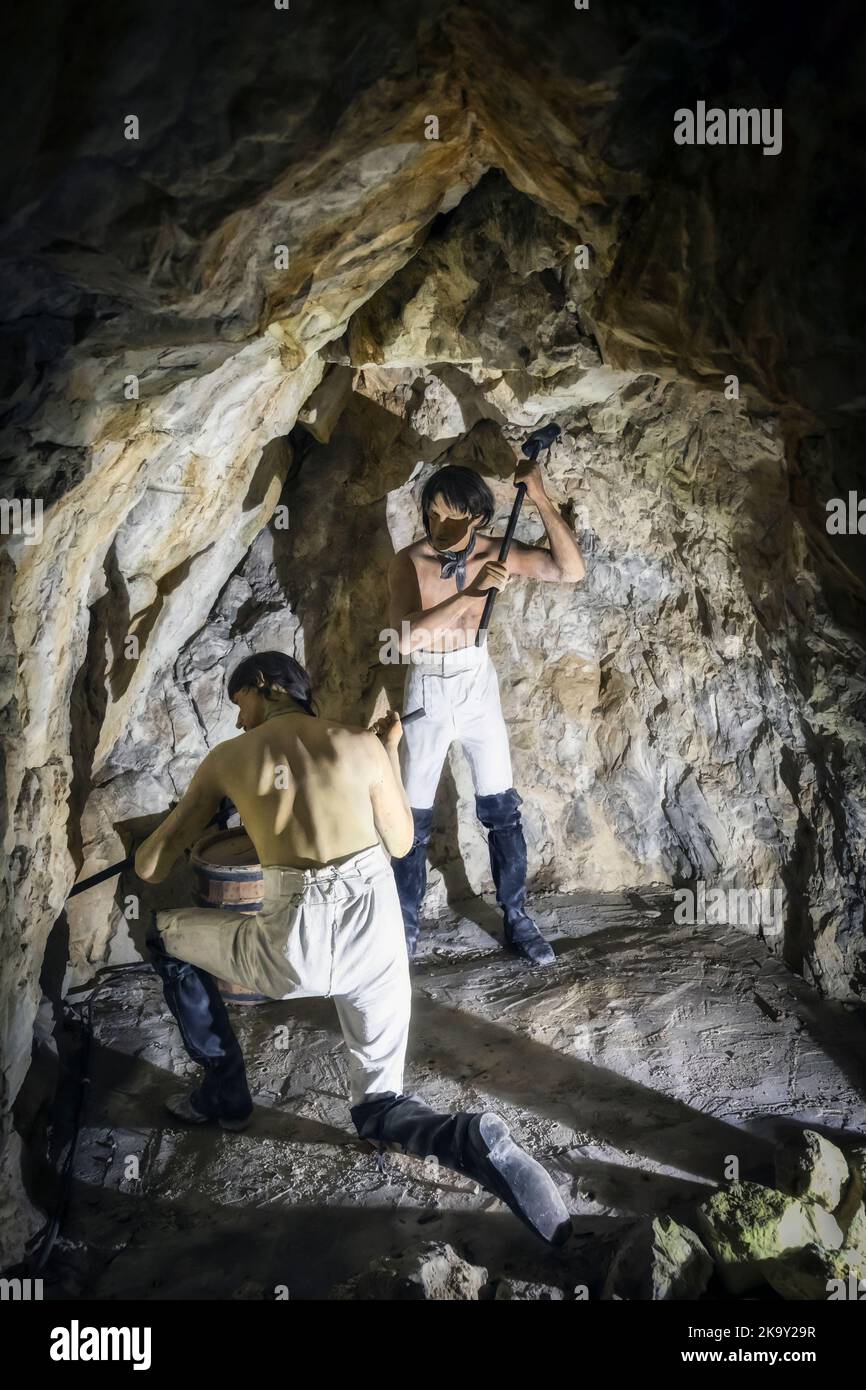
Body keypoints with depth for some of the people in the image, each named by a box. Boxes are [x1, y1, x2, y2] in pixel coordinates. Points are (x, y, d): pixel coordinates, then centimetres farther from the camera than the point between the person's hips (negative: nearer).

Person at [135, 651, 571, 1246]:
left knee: (166, 932, 27)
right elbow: (401, 844, 20)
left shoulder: (227, 757, 7)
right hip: (377, 930, 3)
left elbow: (149, 867, 13)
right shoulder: (363, 745, 7)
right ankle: (471, 1140, -13)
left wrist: (172, 840, 37)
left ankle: (225, 1092, 30)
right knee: (379, 1108, 21)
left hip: (294, 949, -2)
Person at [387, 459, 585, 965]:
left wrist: (540, 497, -26)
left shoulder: (497, 553, -8)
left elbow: (572, 570, -19)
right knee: (415, 816, 5)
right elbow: (406, 637, -31)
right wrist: (471, 593, -39)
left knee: (502, 809, 8)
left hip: (479, 685, 2)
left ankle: (517, 918, 23)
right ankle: (407, 925, 21)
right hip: (428, 690, -2)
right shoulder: (409, 562, -16)